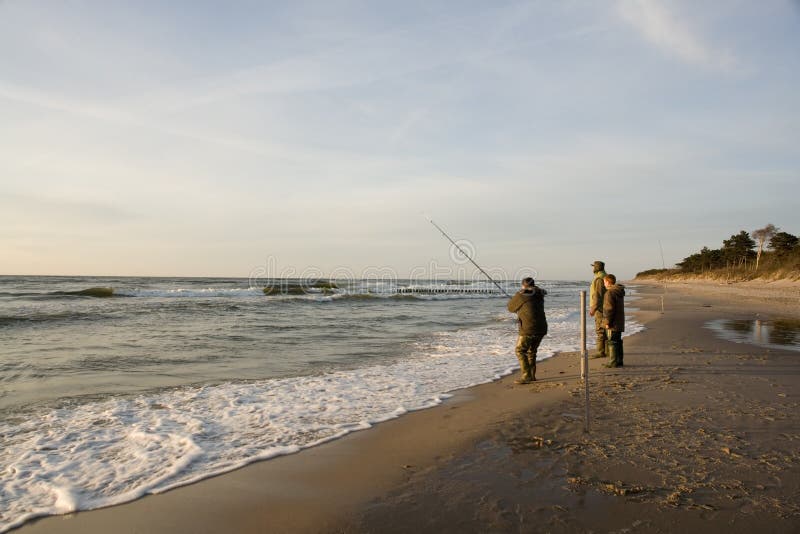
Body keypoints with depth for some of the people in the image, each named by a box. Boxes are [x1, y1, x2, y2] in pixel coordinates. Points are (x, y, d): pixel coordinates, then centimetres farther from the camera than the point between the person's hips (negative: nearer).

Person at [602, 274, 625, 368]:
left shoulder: (610, 293, -16)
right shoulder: (619, 292, 14)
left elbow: (609, 309, -20)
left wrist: (608, 322, -16)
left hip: (613, 324, -9)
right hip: (620, 323, 9)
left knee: (612, 342, -5)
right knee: (618, 341, 14)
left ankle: (613, 362, -4)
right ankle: (619, 361, 20)